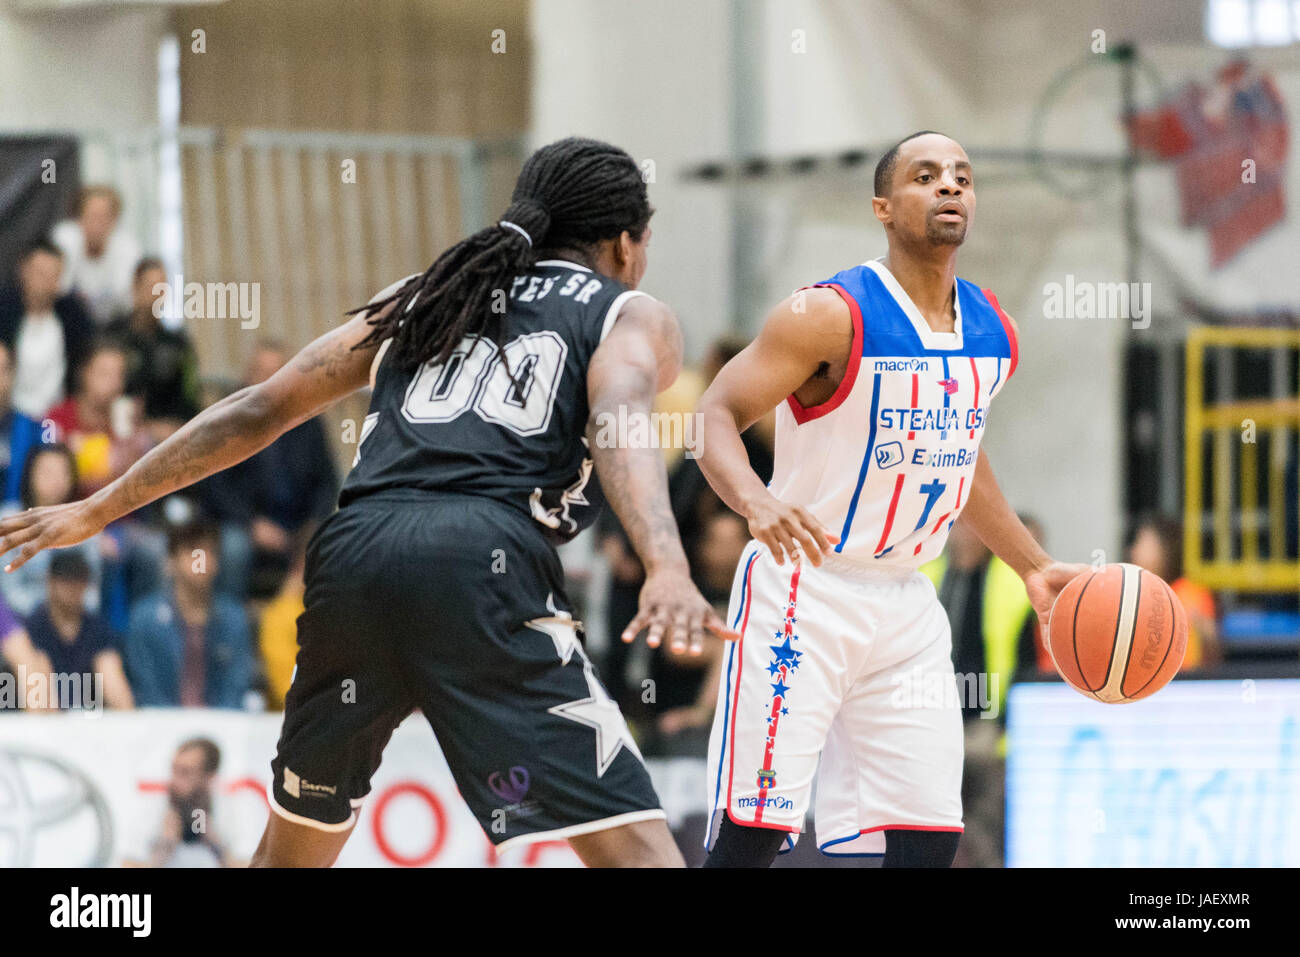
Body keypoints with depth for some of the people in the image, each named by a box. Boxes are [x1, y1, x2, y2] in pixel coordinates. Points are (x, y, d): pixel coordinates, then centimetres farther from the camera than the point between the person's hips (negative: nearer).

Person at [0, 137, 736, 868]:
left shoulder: (421, 299, 31)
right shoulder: (632, 315, 17)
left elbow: (258, 411, 29)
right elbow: (618, 425, -7)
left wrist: (98, 510, 36)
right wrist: (668, 570, -24)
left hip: (353, 557, 5)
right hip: (483, 564, -5)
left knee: (295, 843, 25)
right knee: (631, 844, -9)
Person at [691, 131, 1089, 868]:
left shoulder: (993, 335, 6)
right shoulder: (831, 316, -15)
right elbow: (716, 417, -18)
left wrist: (1034, 567, 20)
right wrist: (757, 503, -38)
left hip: (907, 607, 7)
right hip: (803, 592, -6)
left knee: (930, 837, 2)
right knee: (755, 830, -12)